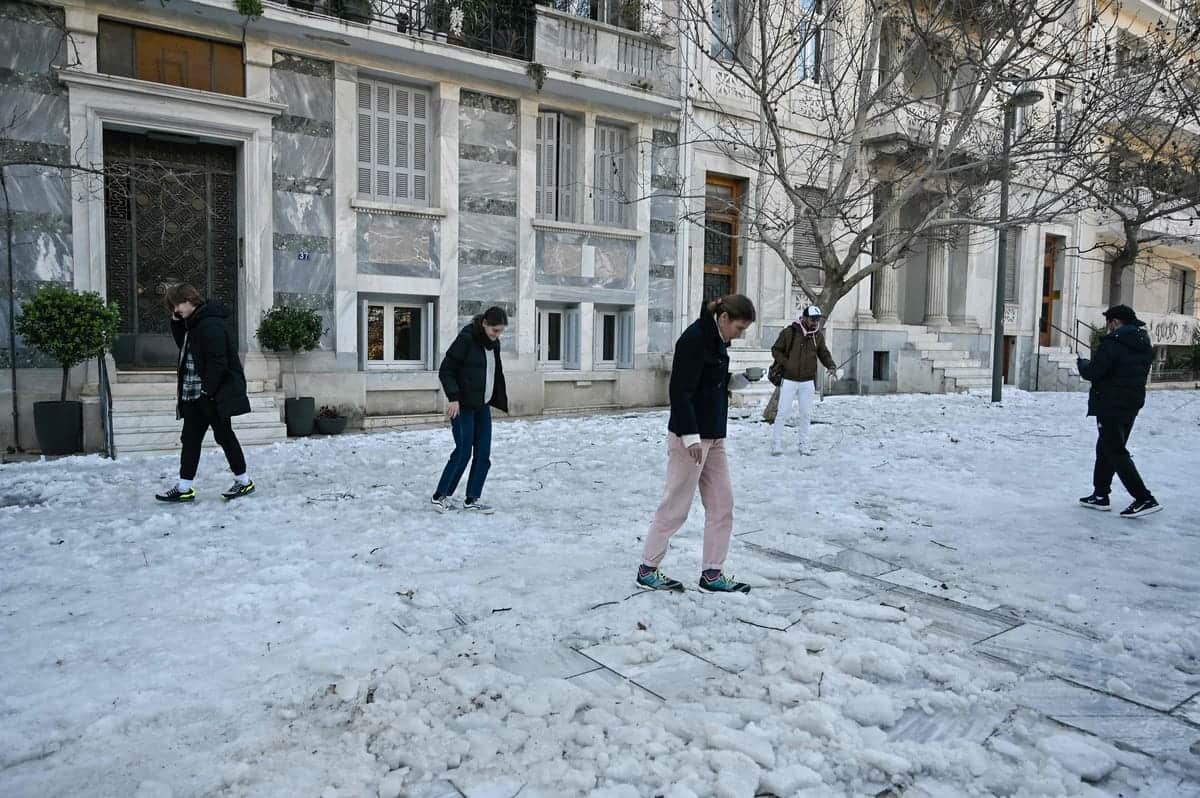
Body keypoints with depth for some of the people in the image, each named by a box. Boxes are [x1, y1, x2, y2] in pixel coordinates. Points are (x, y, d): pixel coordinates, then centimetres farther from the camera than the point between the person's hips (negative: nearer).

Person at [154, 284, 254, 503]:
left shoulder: (210, 324, -18)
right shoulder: (192, 324, 12)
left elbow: (217, 361, -22)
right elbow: (183, 345, 26)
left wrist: (207, 390, -22)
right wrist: (177, 323, 10)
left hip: (215, 394, -9)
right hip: (194, 395, 9)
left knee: (224, 436, 2)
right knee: (190, 438, 9)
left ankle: (244, 481, 15)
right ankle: (184, 487, 13)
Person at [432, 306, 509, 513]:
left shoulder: (494, 344, 9)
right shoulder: (466, 339, -13)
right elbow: (445, 370, -12)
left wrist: (500, 401, 12)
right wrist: (454, 397, -19)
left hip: (483, 407, 7)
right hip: (462, 407, -7)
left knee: (483, 454, 4)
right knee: (463, 451, -7)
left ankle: (472, 500, 14)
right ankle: (440, 495, 9)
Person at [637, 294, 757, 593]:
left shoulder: (717, 341, 12)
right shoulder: (695, 339, -17)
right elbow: (680, 391, -21)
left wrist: (717, 432, 19)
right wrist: (690, 436, -23)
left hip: (713, 436, 10)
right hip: (691, 436, -10)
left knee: (722, 504, 9)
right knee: (676, 505, 0)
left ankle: (712, 573, 17)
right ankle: (647, 569, 14)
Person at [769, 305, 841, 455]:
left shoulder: (818, 335, 3)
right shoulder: (789, 332, -10)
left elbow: (824, 354, 10)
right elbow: (776, 350, -4)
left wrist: (832, 367, -7)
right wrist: (787, 364, -16)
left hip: (807, 381, 4)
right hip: (789, 380, -4)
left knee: (806, 413, 9)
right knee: (783, 412, -3)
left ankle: (803, 443, 20)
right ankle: (776, 443, 5)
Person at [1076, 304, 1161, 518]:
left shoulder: (1112, 343, -17)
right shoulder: (1144, 345, 11)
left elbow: (1092, 372, -18)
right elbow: (1139, 374, 18)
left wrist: (1083, 364, 4)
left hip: (1110, 406, -9)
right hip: (1132, 405, 9)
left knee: (1116, 453, -4)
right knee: (1106, 449, 18)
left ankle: (1144, 499, -9)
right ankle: (1100, 495, 24)